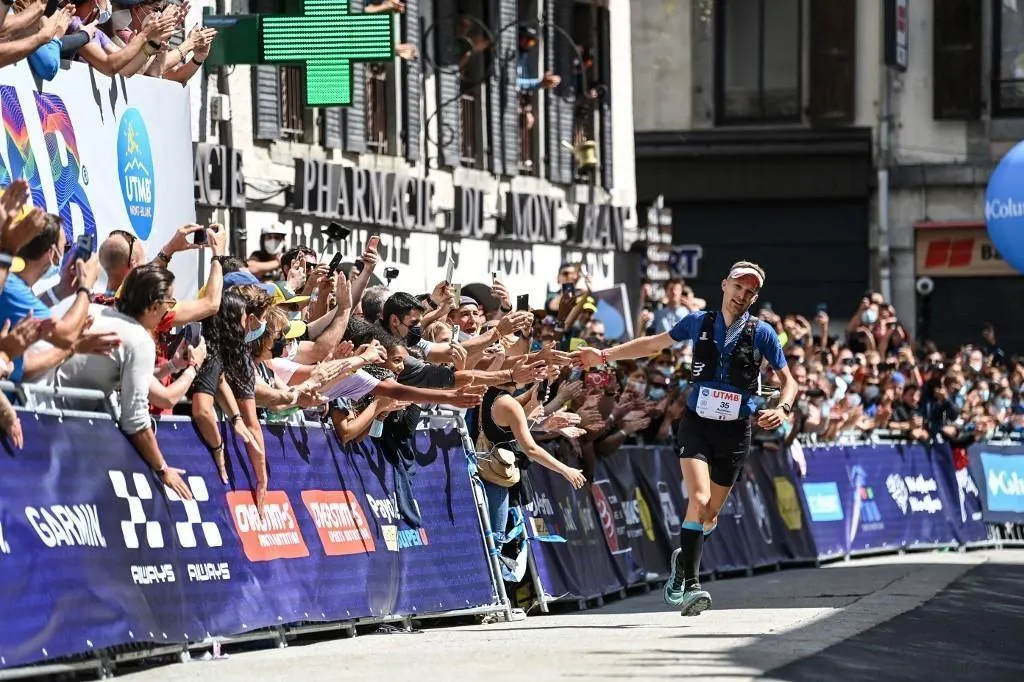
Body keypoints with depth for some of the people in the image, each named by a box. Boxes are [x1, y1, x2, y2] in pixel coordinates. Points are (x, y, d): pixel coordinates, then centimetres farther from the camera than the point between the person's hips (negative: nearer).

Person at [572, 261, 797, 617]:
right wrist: (604, 355, 12)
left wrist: (782, 409, -16)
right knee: (699, 500, -22)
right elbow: (654, 344, 16)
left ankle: (684, 561, 36)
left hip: (736, 431, 1)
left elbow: (788, 380, 5)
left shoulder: (762, 333, -1)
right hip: (697, 424, -1)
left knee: (710, 515, 5)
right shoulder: (698, 322, 2)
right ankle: (689, 584, -22)